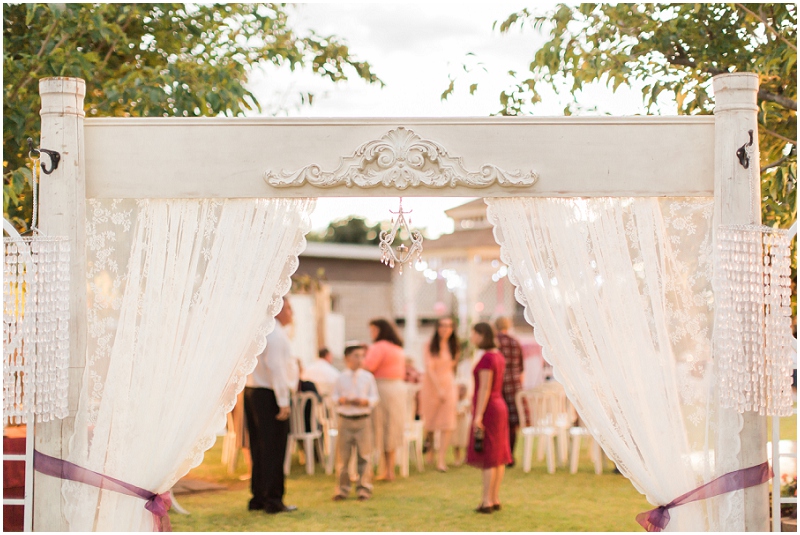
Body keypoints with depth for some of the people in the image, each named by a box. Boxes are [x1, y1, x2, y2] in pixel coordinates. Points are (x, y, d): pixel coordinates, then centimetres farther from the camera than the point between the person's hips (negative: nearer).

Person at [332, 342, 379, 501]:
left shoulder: (368, 377, 3)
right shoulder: (341, 378, 3)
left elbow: (374, 398, 3)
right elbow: (334, 396, 4)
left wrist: (364, 401, -15)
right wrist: (341, 400, -16)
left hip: (363, 420, 0)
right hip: (345, 420, 0)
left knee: (364, 455, 1)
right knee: (342, 456, 3)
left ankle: (364, 488, 10)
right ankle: (342, 489, 13)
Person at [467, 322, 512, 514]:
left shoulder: (487, 358, -17)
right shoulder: (498, 355, 11)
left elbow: (485, 389, -20)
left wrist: (478, 416, -19)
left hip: (487, 409, -9)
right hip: (499, 406, 9)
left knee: (487, 457, -6)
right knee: (498, 456, 10)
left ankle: (487, 501, -3)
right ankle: (496, 499, 14)